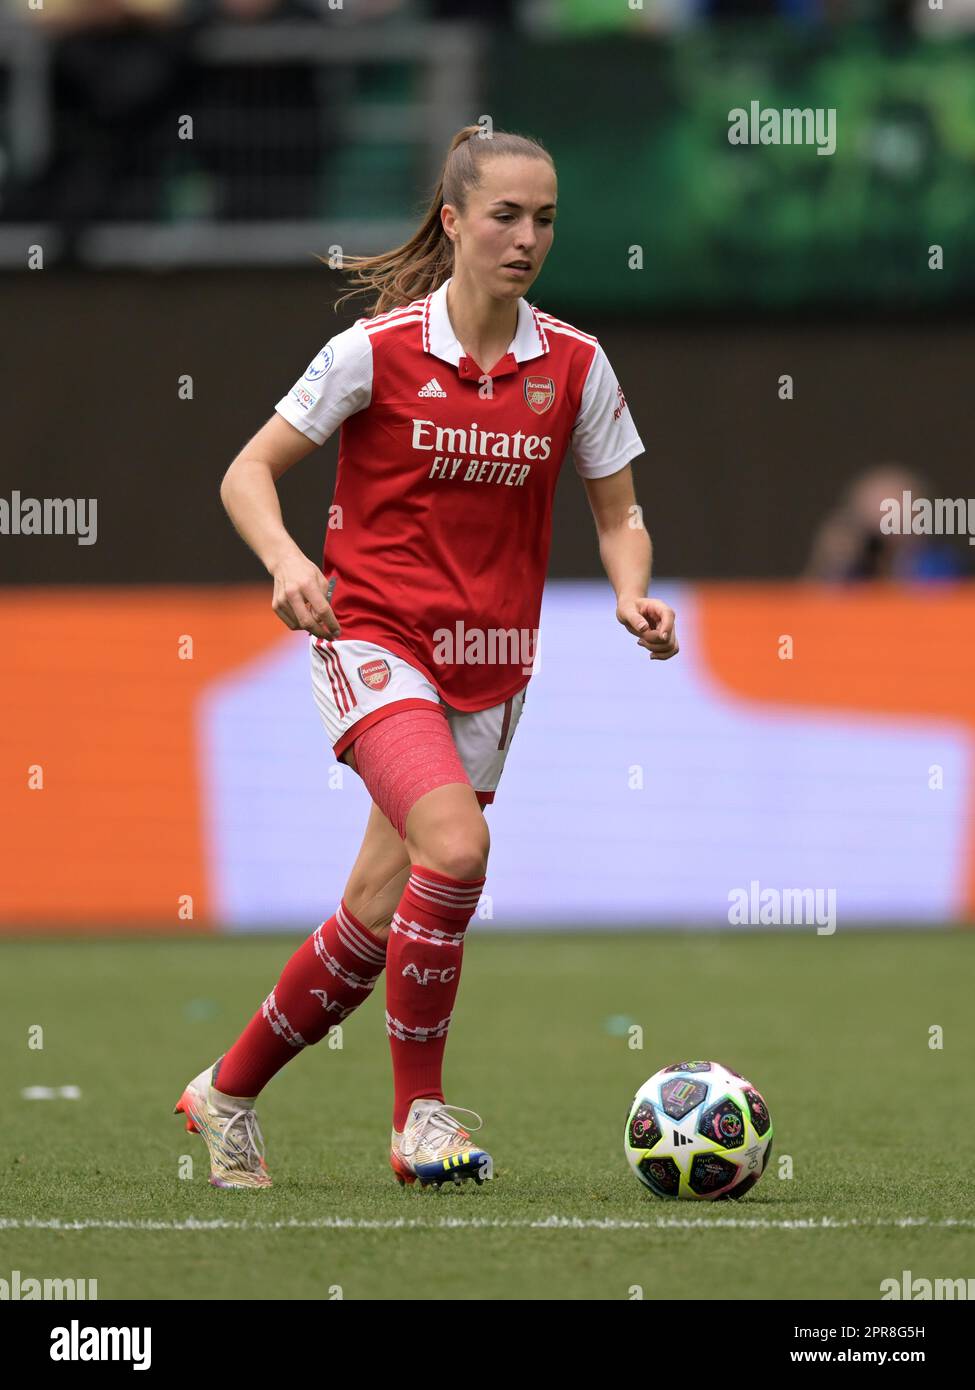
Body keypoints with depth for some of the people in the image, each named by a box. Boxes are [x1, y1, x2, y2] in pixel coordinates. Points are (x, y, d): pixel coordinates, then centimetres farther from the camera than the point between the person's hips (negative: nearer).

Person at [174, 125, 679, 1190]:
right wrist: (287, 561, -22)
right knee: (456, 845, -28)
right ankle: (420, 1113, -14)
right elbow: (248, 474, -3)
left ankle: (229, 1093, 27)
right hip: (374, 637, -4)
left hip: (490, 664, 4)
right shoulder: (378, 351, -8)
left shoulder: (574, 365, 2)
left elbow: (618, 516, 10)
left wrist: (633, 592, -11)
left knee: (378, 918, 5)